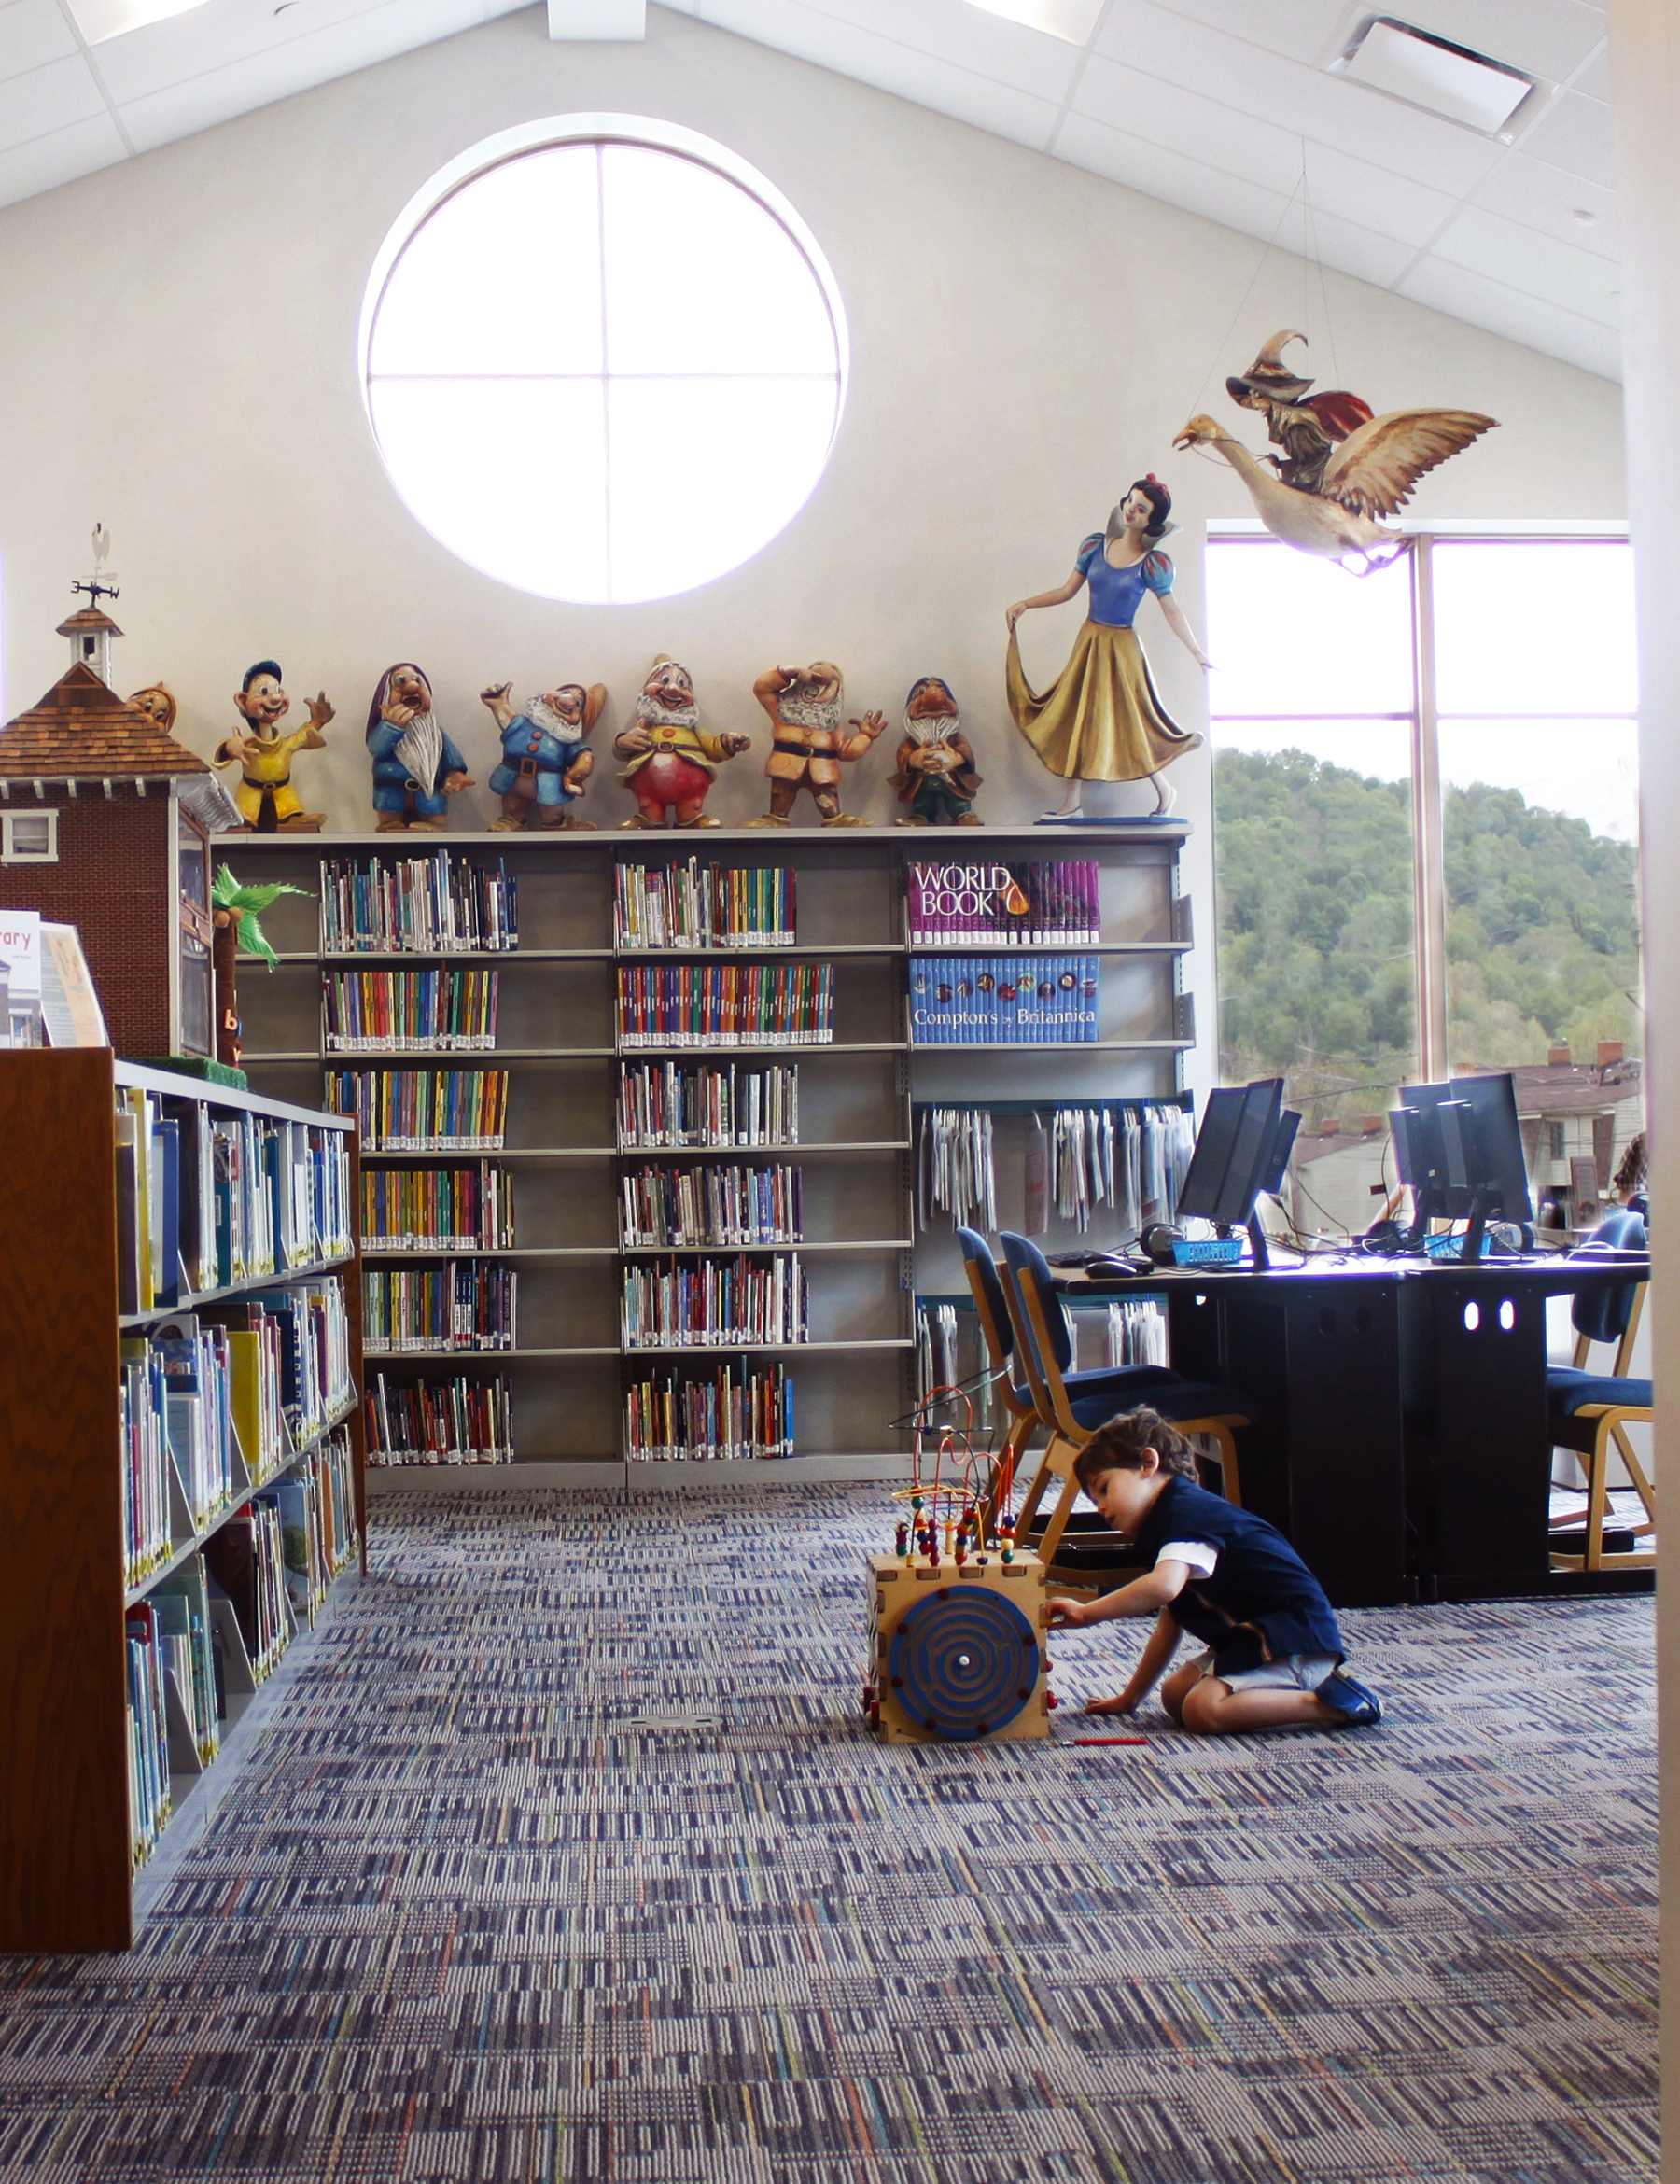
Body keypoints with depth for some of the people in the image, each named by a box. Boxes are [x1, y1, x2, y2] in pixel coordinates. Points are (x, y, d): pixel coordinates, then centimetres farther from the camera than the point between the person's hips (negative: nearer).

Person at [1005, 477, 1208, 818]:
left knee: (1131, 720, 0)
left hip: (1121, 647, -5)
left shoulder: (1152, 563, -10)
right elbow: (1067, 591, 7)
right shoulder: (1095, 545, 1)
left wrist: (1197, 653, -18)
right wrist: (1026, 604, -1)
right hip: (1089, 640, 5)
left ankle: (1163, 790, 20)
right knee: (1075, 715, 4)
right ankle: (1073, 800, 9)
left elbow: (1172, 612, -11)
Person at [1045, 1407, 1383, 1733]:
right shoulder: (1167, 1524, 18)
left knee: (1203, 1710, -25)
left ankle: (1333, 1702, -15)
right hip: (1256, 1635, 11)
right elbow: (1168, 1625, 23)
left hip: (1298, 1635, -11)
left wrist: (1087, 1613, -26)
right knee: (1175, 1695, 5)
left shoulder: (1189, 1511, -15)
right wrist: (1131, 1697, 24)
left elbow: (1163, 1586, -34)